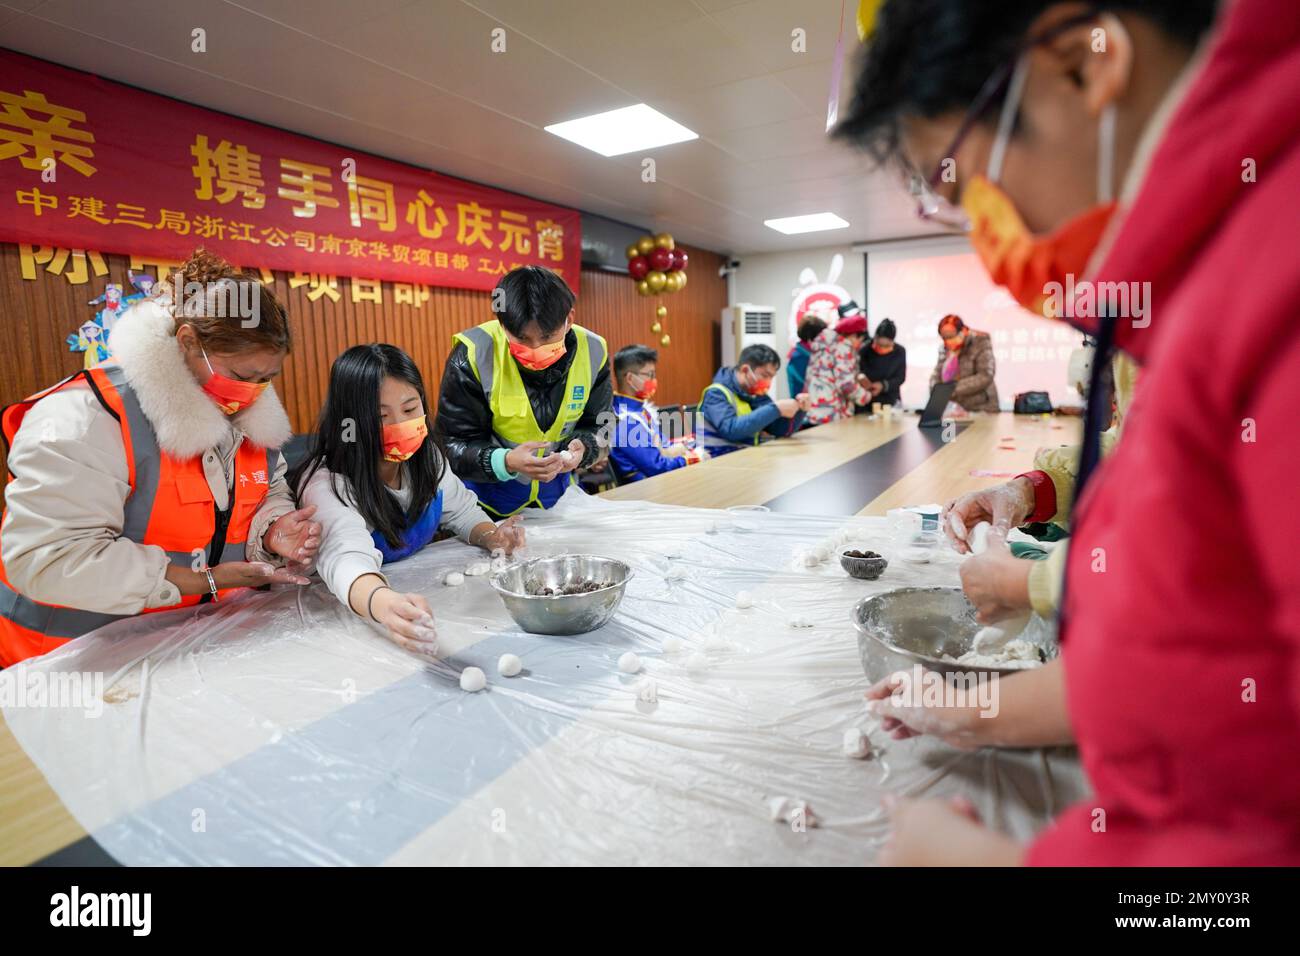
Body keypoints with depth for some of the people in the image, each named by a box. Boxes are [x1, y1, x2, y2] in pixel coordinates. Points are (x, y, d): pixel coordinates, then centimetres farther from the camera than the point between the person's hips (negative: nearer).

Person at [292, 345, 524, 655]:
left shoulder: (427, 458, -5)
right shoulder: (327, 483, -25)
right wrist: (381, 602, -65)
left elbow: (463, 512, 10)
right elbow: (346, 556, -43)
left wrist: (490, 536, -12)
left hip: (422, 593, 7)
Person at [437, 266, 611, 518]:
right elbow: (451, 444, -22)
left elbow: (598, 424, -3)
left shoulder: (592, 351, -16)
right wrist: (506, 462, -40)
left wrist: (582, 448, -26)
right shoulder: (472, 355, -25)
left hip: (556, 493, 1)